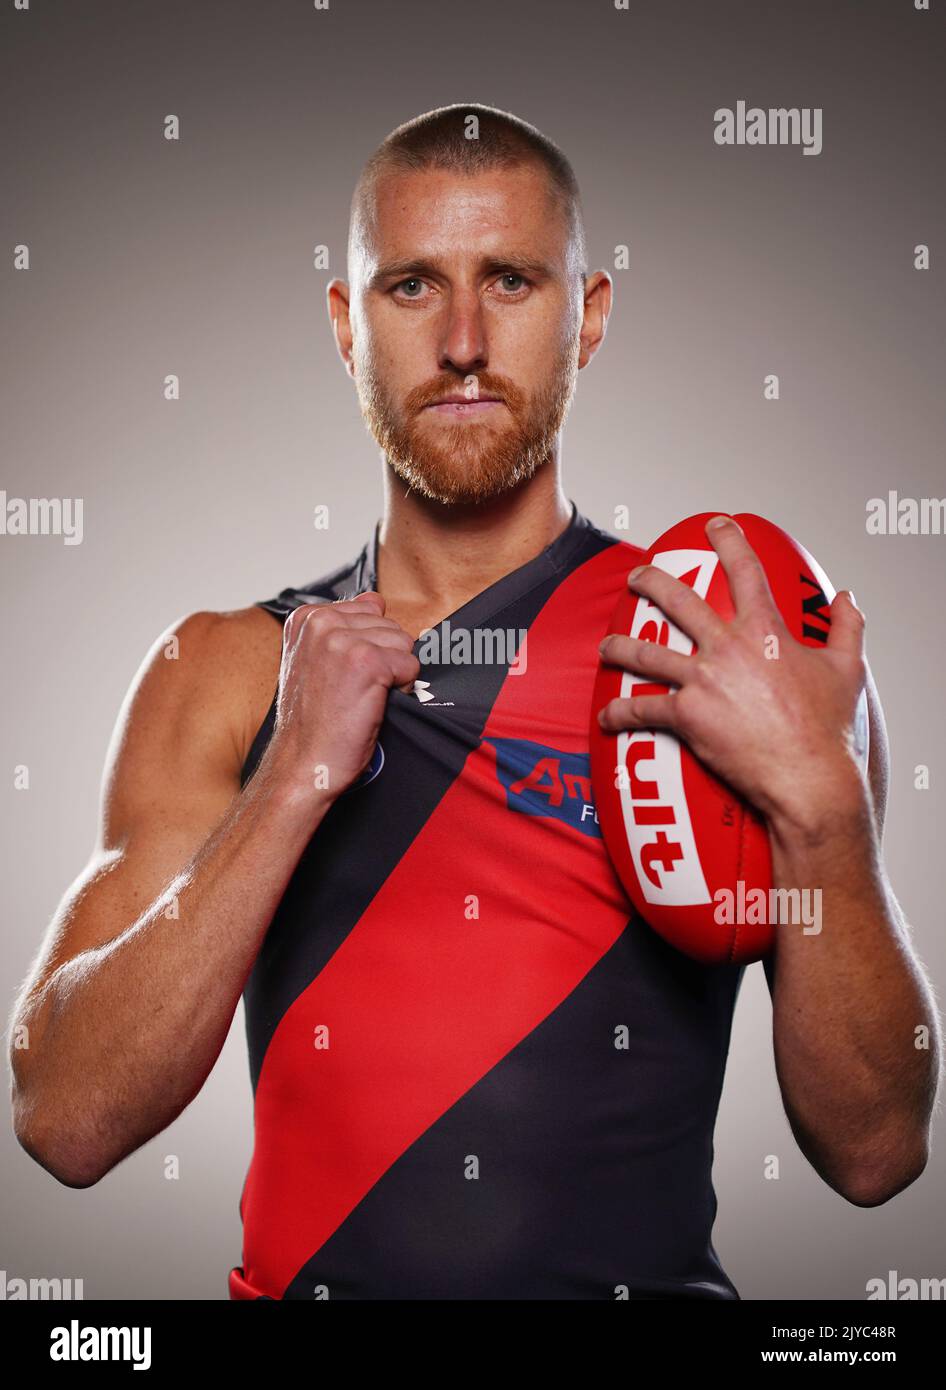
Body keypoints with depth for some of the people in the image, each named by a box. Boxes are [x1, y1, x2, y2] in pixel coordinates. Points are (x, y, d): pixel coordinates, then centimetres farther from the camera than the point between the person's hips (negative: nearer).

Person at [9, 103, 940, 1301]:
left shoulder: (742, 655, 1)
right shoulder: (224, 675, 4)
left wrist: (818, 801, -15)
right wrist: (296, 778, -13)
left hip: (651, 1278, 0)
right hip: (315, 1273, 1)